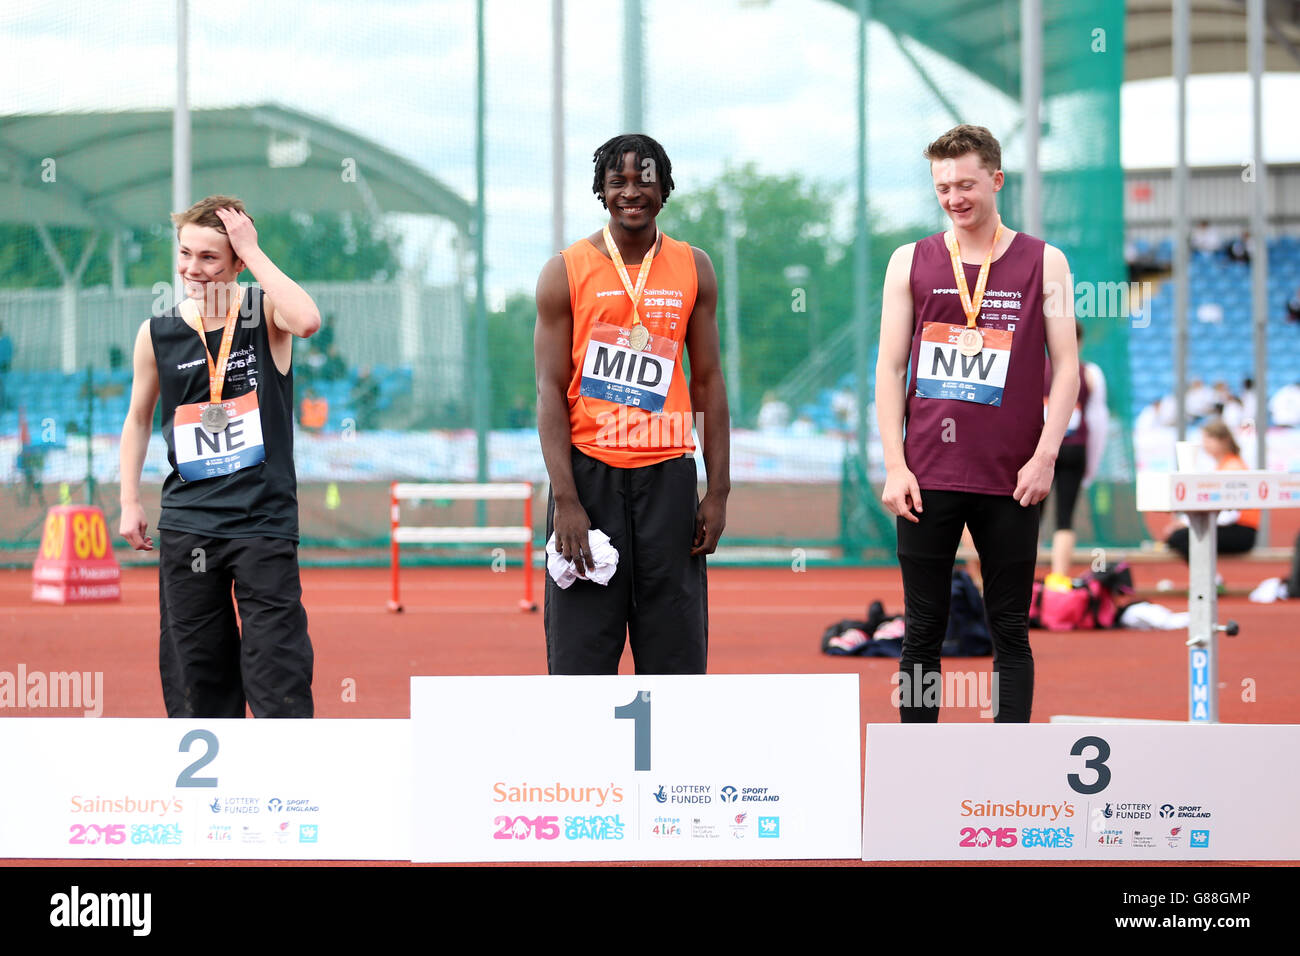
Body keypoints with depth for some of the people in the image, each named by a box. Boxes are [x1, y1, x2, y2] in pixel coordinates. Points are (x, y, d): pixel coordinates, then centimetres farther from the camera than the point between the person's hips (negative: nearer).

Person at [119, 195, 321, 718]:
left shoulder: (265, 312, -3)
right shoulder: (158, 332, 5)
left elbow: (307, 321, -28)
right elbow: (139, 416, 18)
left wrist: (254, 252, -21)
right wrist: (130, 501, 12)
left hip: (263, 518, -3)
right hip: (186, 522, 3)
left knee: (277, 662, -7)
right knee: (193, 667, 6)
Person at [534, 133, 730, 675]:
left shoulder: (693, 270, 8)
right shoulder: (565, 273, 0)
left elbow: (708, 382, 10)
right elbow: (551, 391, -3)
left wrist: (718, 491, 2)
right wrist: (565, 500, -12)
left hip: (667, 473, 2)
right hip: (589, 471, -2)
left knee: (675, 650, 2)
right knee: (582, 651, -2)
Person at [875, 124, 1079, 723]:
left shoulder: (1043, 263, 5)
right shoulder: (911, 263, 8)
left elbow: (1066, 365, 3)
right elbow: (890, 367, 7)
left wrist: (1044, 456, -8)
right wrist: (895, 466, -2)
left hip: (1012, 482, -1)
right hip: (927, 479, 1)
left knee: (1010, 631, 3)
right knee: (923, 633, 3)